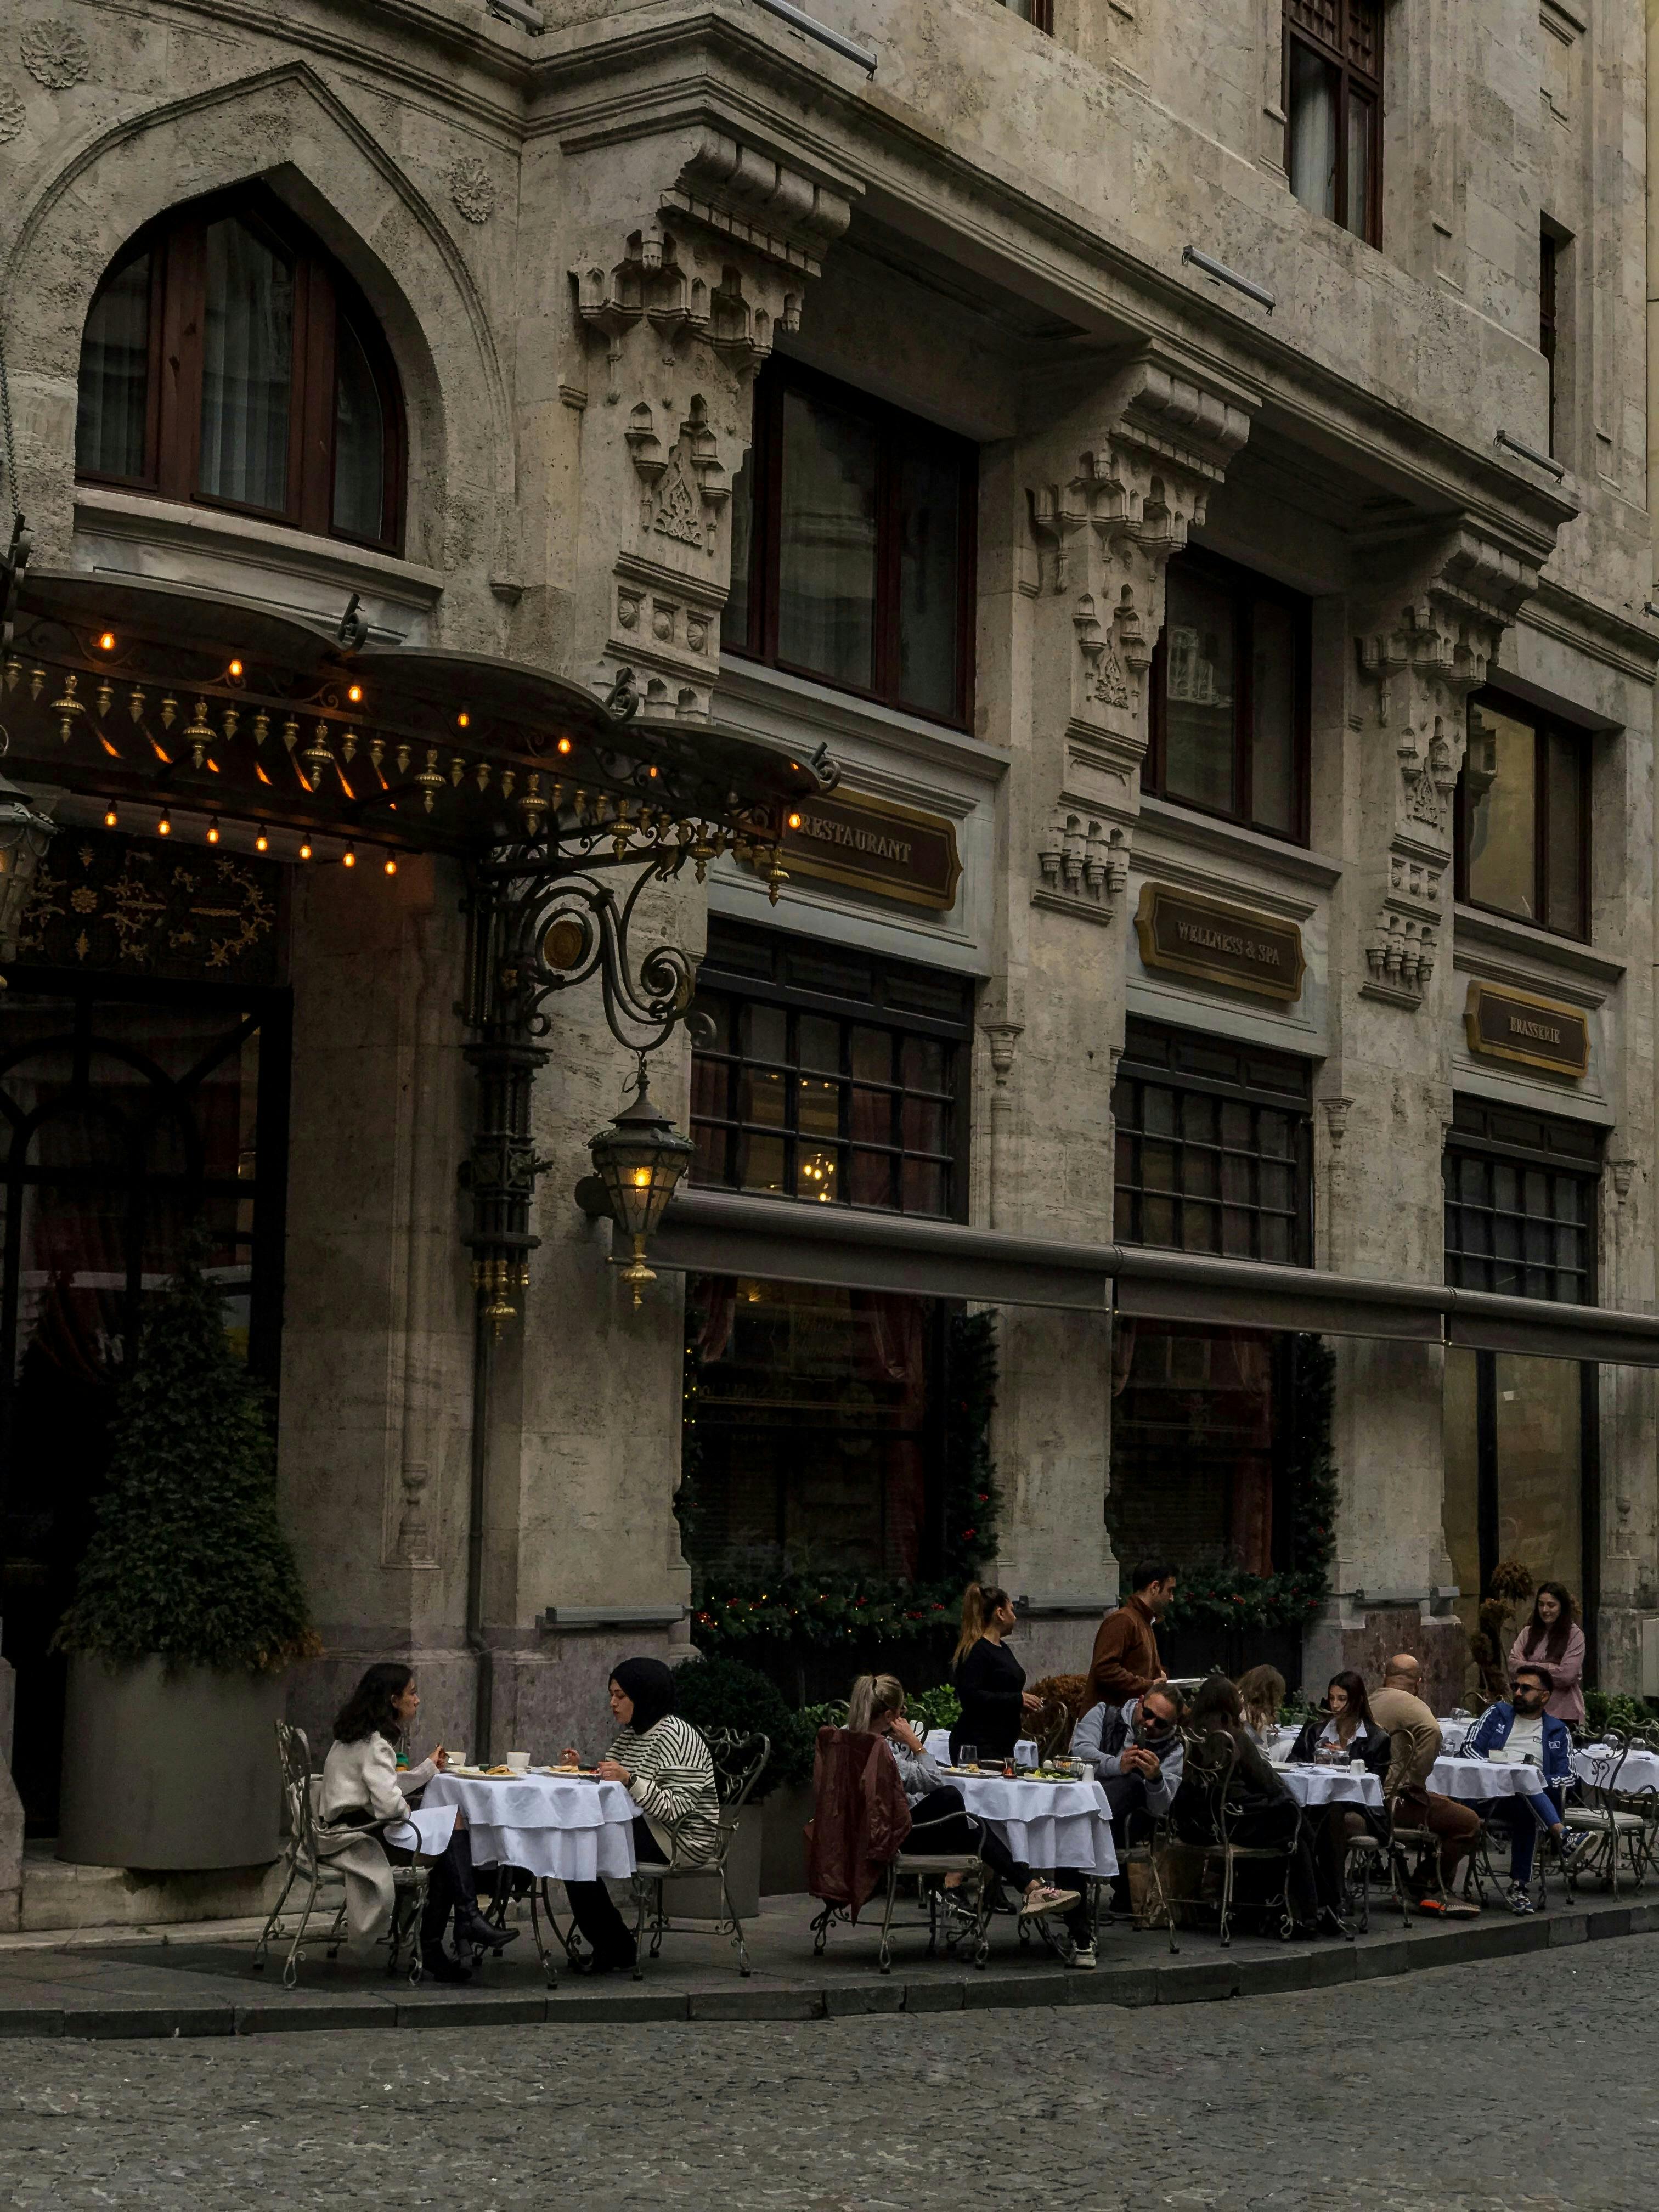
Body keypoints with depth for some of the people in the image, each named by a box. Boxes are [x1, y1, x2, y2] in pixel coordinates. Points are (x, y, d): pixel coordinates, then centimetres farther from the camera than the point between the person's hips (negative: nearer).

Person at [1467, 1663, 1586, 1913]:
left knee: (1527, 1815, -36)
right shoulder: (1497, 1714, 22)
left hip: (1533, 1798, 0)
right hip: (1489, 1796, 0)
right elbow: (1472, 1749, 9)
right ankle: (1563, 1839, -46)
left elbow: (1567, 1778, 8)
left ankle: (1520, 1886, -32)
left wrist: (1540, 1782, -12)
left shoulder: (1557, 1732, 21)